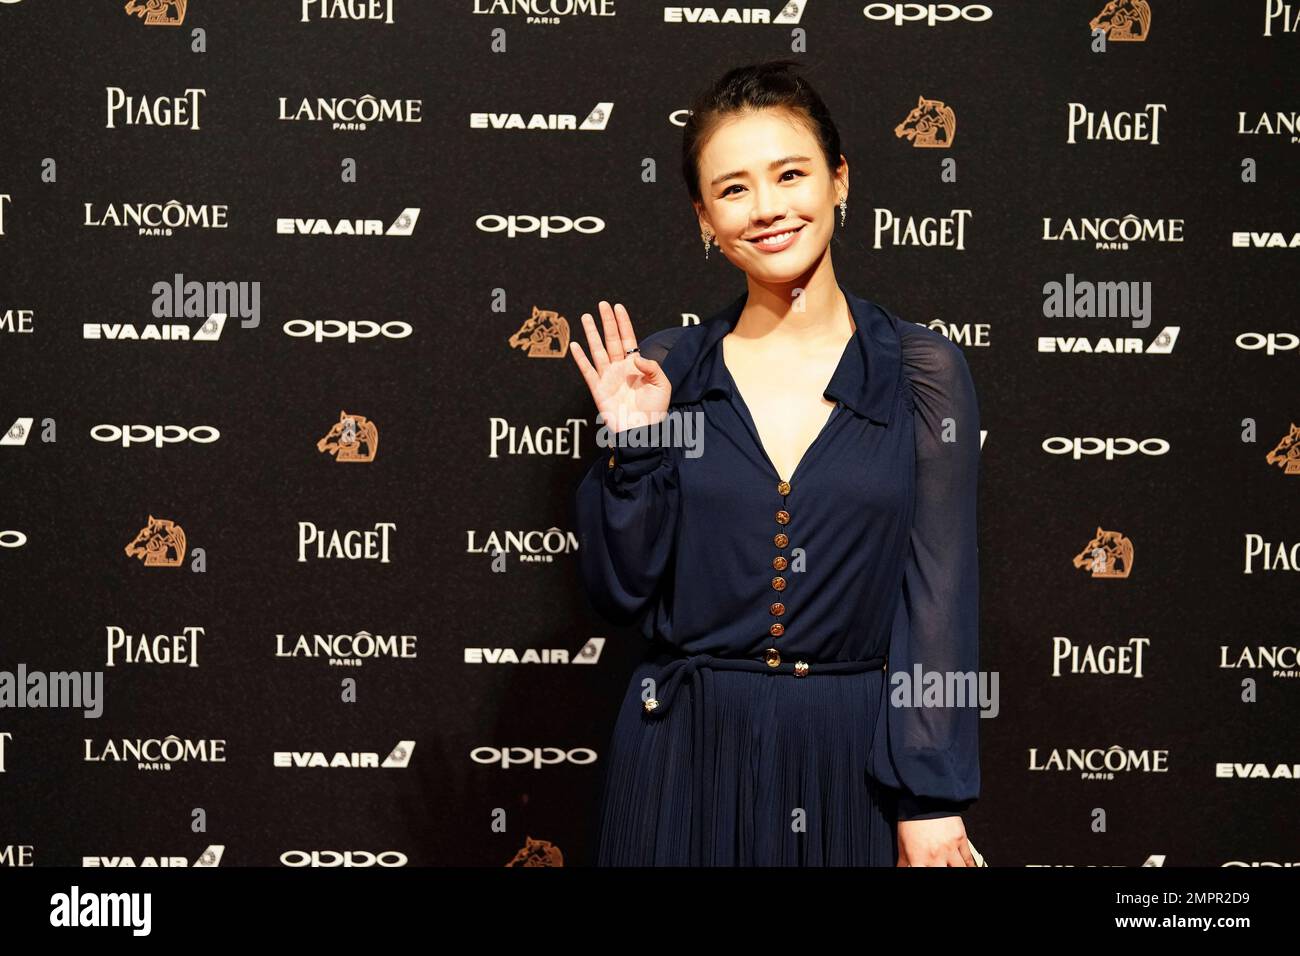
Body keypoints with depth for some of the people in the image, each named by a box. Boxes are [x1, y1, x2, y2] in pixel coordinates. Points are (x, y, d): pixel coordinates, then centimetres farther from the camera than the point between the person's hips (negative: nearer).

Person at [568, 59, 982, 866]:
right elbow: (620, 592, 2)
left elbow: (941, 596, -5)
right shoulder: (662, 372, 0)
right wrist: (632, 447, -11)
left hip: (856, 759, -1)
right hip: (688, 760, 1)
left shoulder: (921, 371, -4)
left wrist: (934, 799, -9)